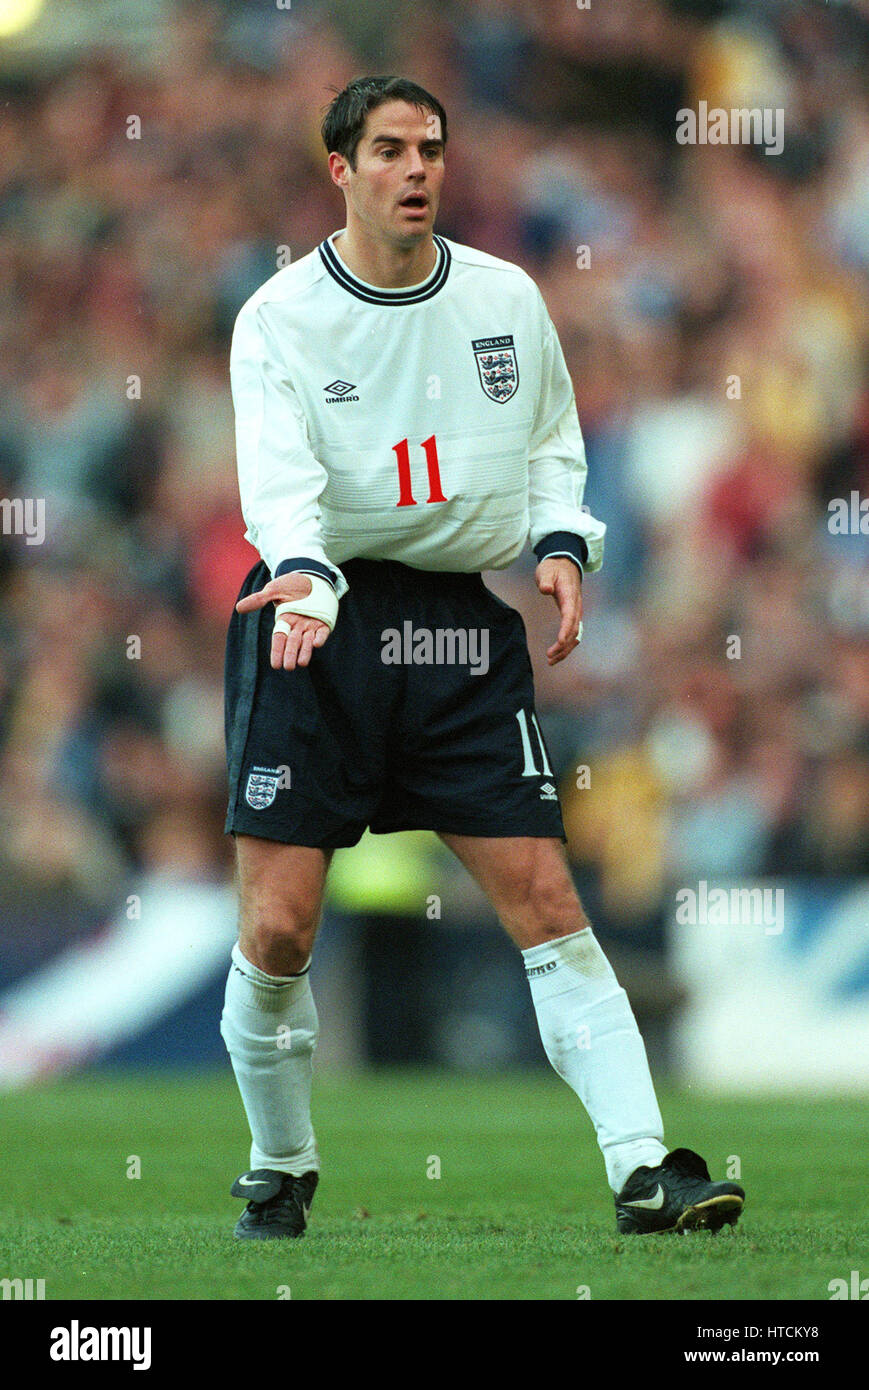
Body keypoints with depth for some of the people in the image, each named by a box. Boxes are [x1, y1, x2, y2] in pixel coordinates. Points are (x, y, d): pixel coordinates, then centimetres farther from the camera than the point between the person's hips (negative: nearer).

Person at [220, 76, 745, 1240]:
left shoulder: (507, 298, 8)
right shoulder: (280, 317, -3)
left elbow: (553, 442, 21)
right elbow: (278, 478, -16)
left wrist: (562, 540, 1)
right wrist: (304, 580, -35)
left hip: (465, 631, 2)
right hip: (318, 628, -2)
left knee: (549, 908, -7)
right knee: (278, 929, -6)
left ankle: (643, 1171, -10)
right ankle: (280, 1174, 15)